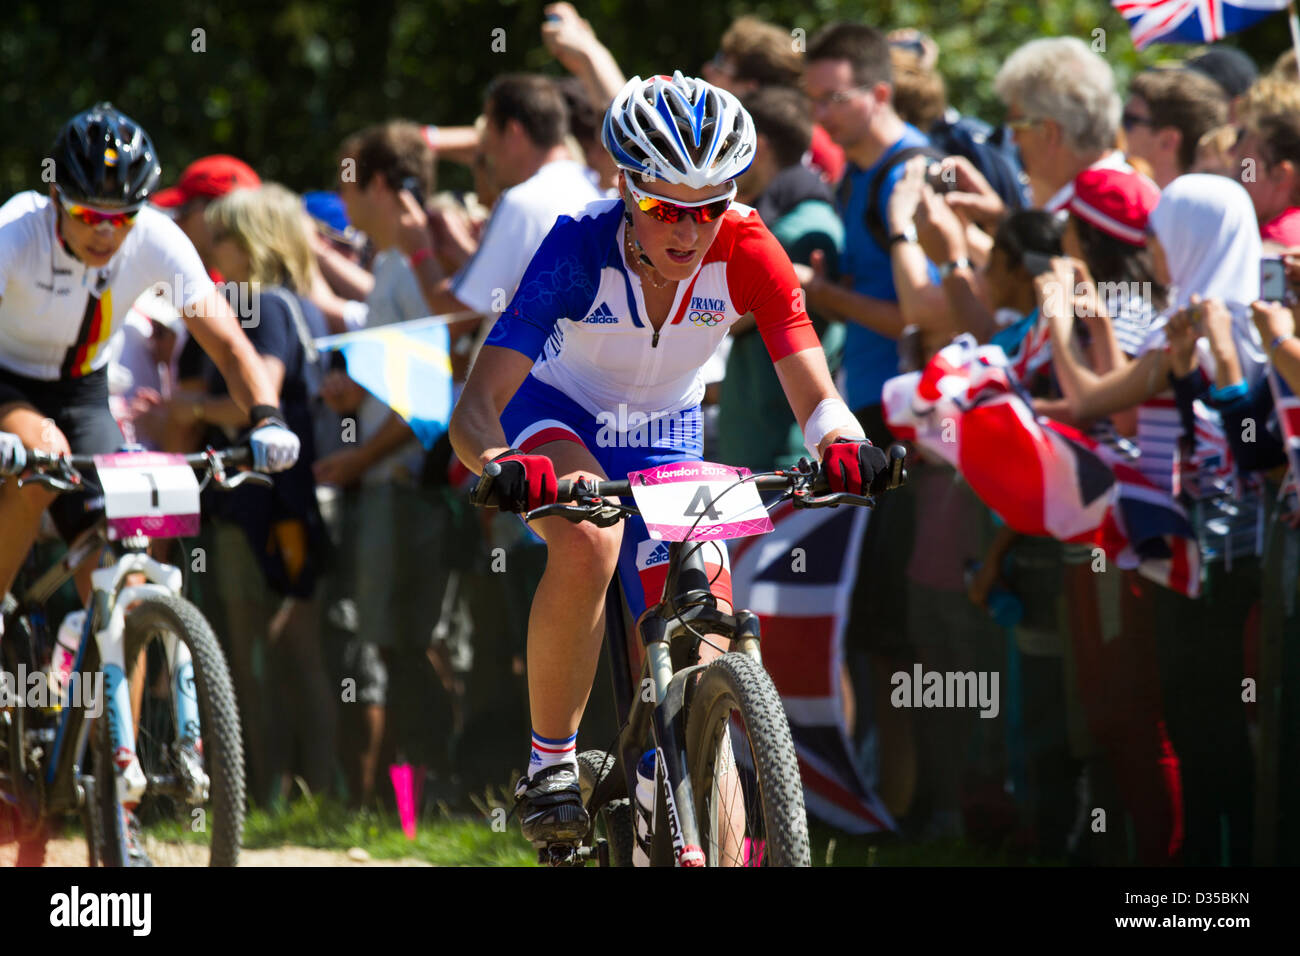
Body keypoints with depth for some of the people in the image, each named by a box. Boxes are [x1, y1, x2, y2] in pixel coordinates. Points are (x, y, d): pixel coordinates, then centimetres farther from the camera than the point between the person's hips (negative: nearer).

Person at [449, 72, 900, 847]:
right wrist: (500, 466, -59)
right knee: (588, 544, -36)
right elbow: (475, 408, -36)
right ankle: (551, 765, -20)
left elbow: (815, 398, -28)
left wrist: (843, 447, -52)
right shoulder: (582, 247, -31)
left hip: (666, 439, 3)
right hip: (558, 419, -3)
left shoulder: (745, 252, -25)